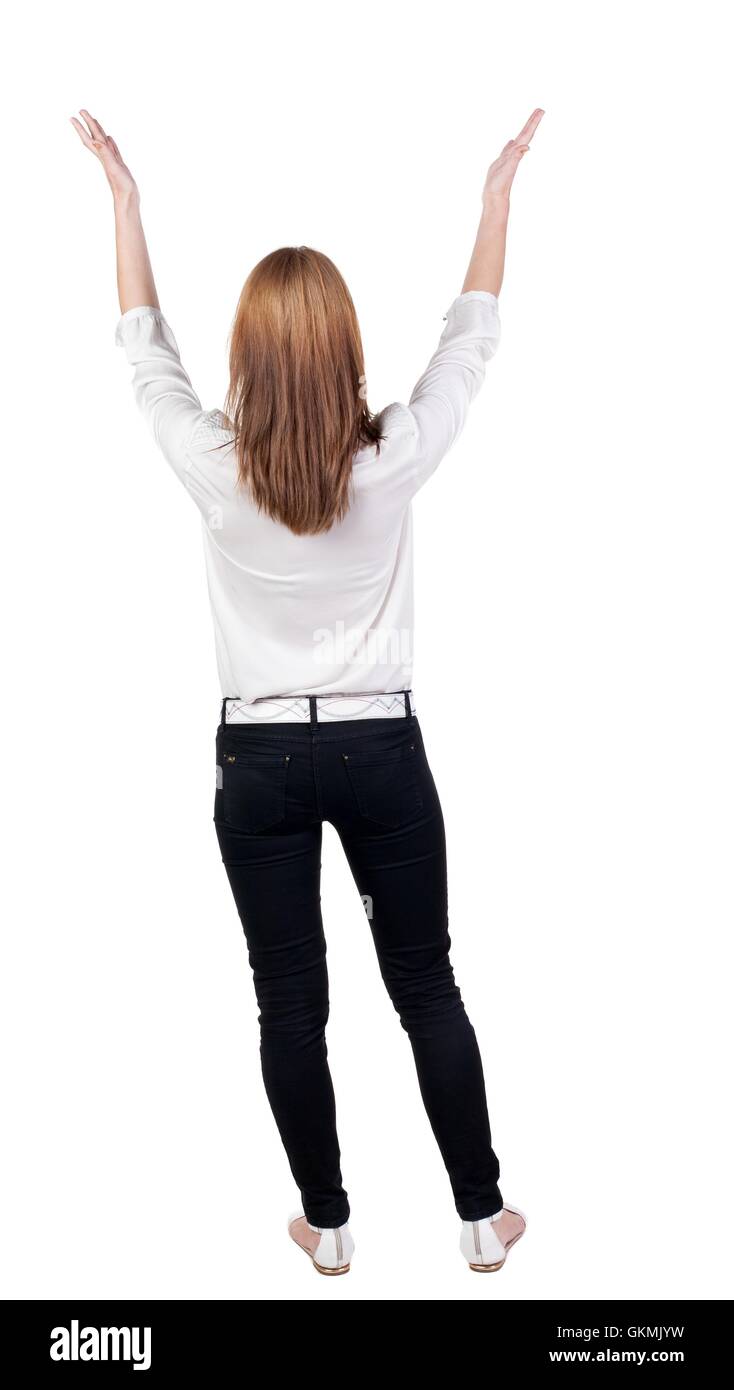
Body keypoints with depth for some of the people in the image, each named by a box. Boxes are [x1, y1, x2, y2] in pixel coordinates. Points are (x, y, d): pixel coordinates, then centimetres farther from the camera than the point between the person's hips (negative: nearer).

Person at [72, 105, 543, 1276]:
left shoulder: (213, 470, -12)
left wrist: (125, 195, 16)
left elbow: (146, 349, 6)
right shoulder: (394, 462, -13)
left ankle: (327, 1225, 28)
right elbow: (470, 340, 3)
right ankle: (482, 1218, 28)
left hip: (261, 760, 0)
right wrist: (500, 189, 14)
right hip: (380, 750, 0)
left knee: (292, 1003, 12)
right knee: (427, 988, 13)